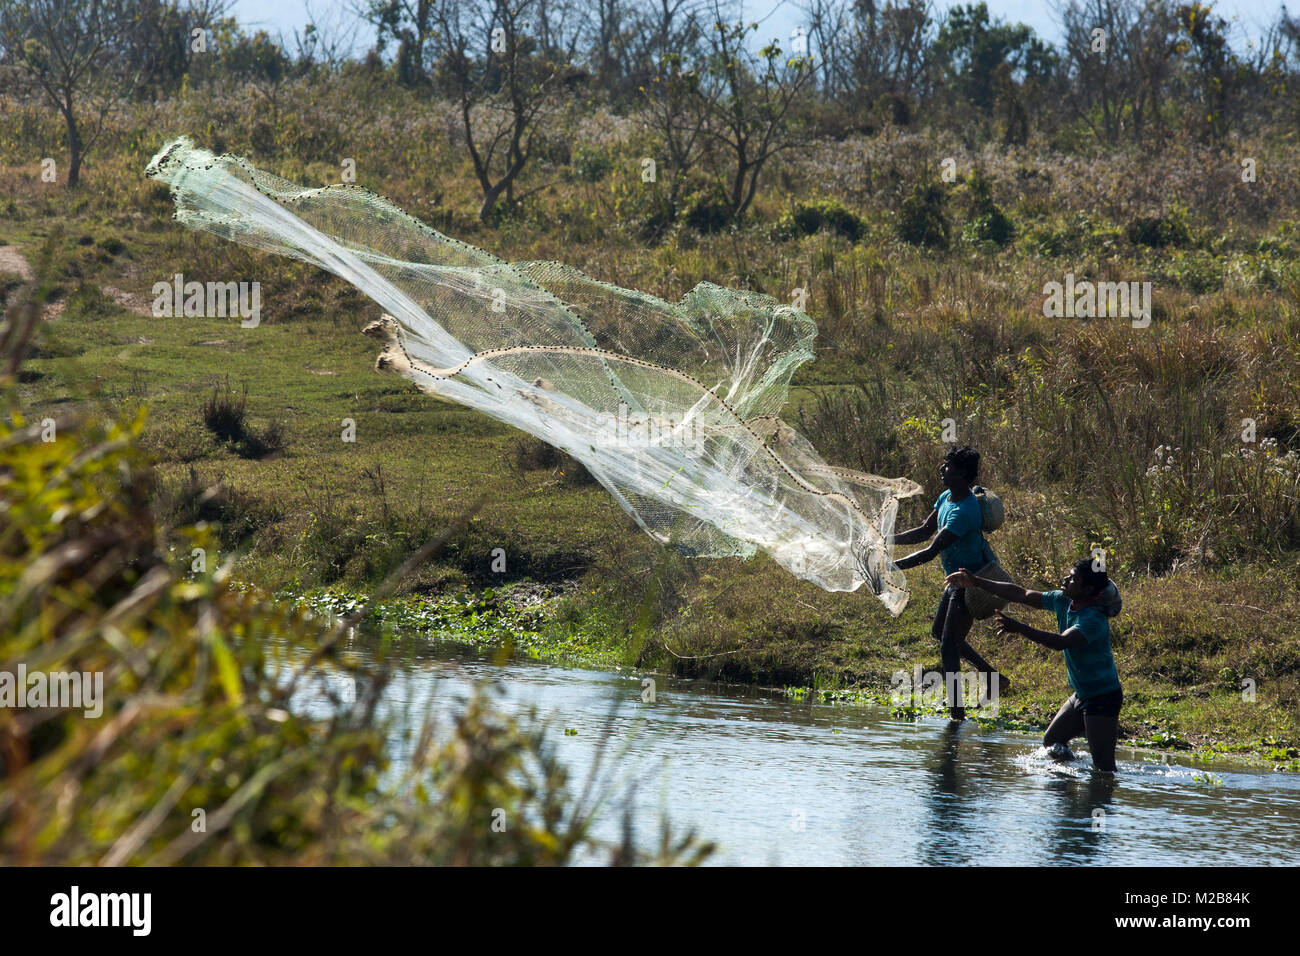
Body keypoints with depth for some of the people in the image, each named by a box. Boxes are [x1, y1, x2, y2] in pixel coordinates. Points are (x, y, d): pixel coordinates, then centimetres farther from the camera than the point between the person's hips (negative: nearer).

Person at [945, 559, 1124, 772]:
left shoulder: (1093, 619, -25)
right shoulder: (1063, 602, 2)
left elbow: (1061, 642, -40)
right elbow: (1022, 595, 9)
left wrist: (1020, 628, -46)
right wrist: (977, 583, 8)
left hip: (1103, 697, -10)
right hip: (1081, 695, 10)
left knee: (1103, 767, -12)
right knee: (1051, 743, 22)